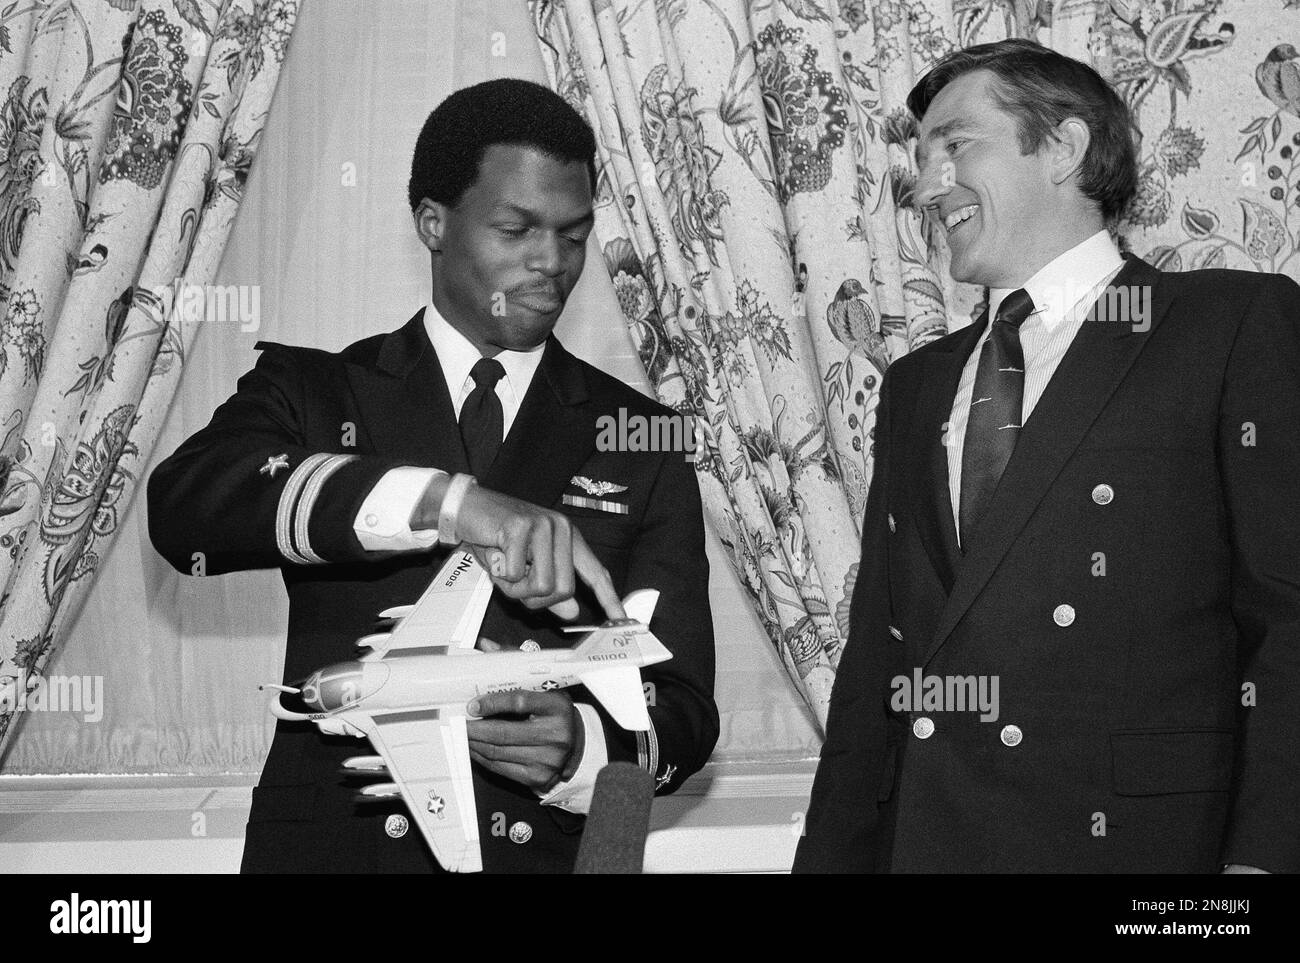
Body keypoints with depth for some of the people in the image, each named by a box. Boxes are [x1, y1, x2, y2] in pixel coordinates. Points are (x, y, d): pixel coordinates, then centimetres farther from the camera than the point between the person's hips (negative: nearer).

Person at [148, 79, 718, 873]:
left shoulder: (640, 440, 10)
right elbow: (183, 506, -13)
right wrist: (444, 499, -24)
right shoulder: (314, 391, 8)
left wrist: (580, 746, -16)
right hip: (329, 843, 0)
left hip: (546, 851, 1)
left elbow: (683, 710, 6)